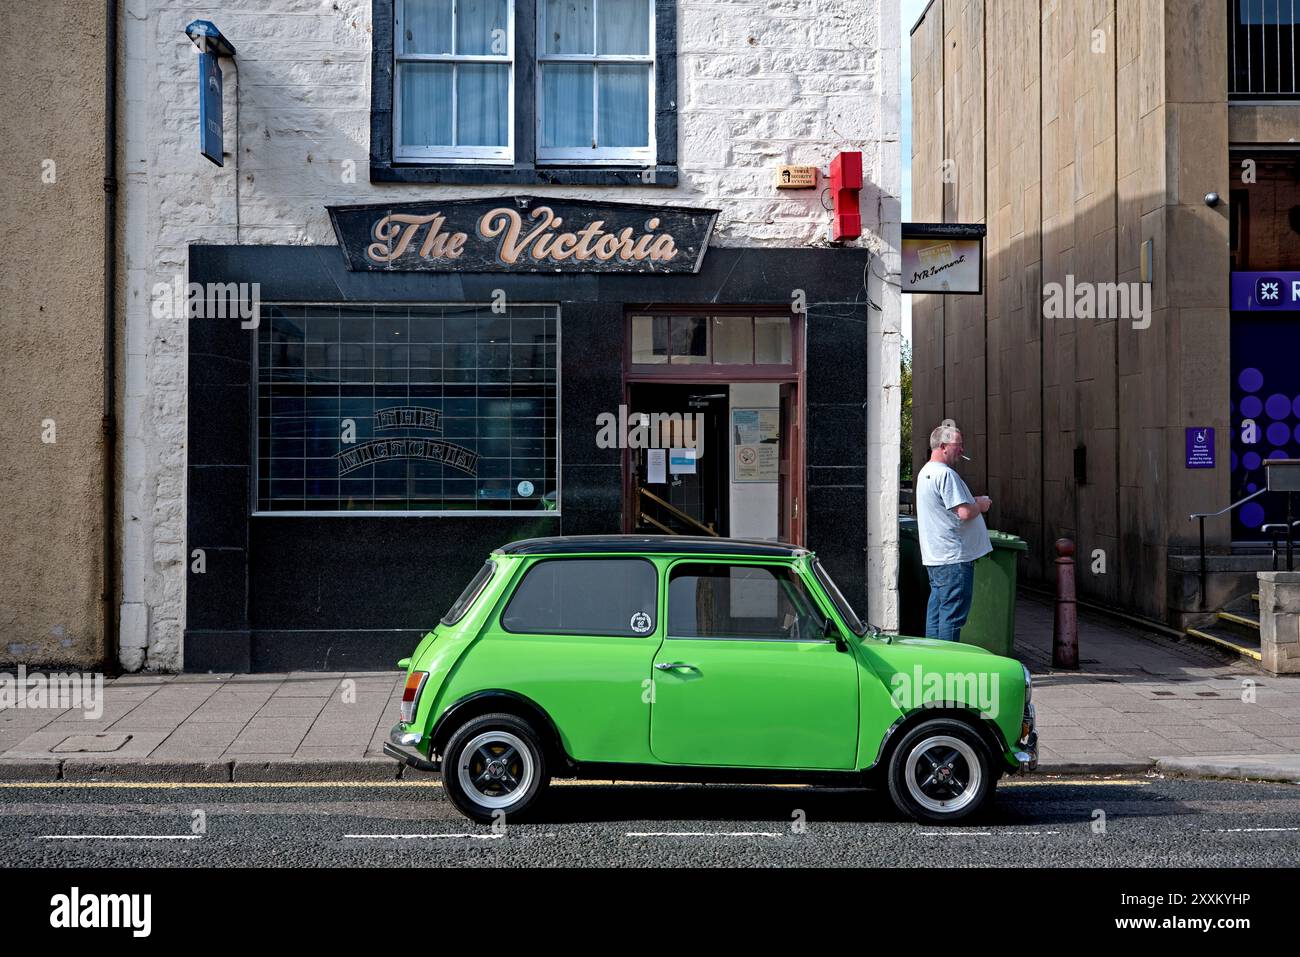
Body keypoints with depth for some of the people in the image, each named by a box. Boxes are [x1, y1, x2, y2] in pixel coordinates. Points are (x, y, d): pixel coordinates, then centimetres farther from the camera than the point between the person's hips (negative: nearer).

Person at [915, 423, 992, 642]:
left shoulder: (925, 472, 16)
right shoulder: (946, 474, -17)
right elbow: (964, 513, -23)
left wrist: (973, 502, 14)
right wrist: (980, 505, -3)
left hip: (934, 556, 10)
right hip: (953, 558, -10)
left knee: (936, 611, 14)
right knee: (953, 615, -5)